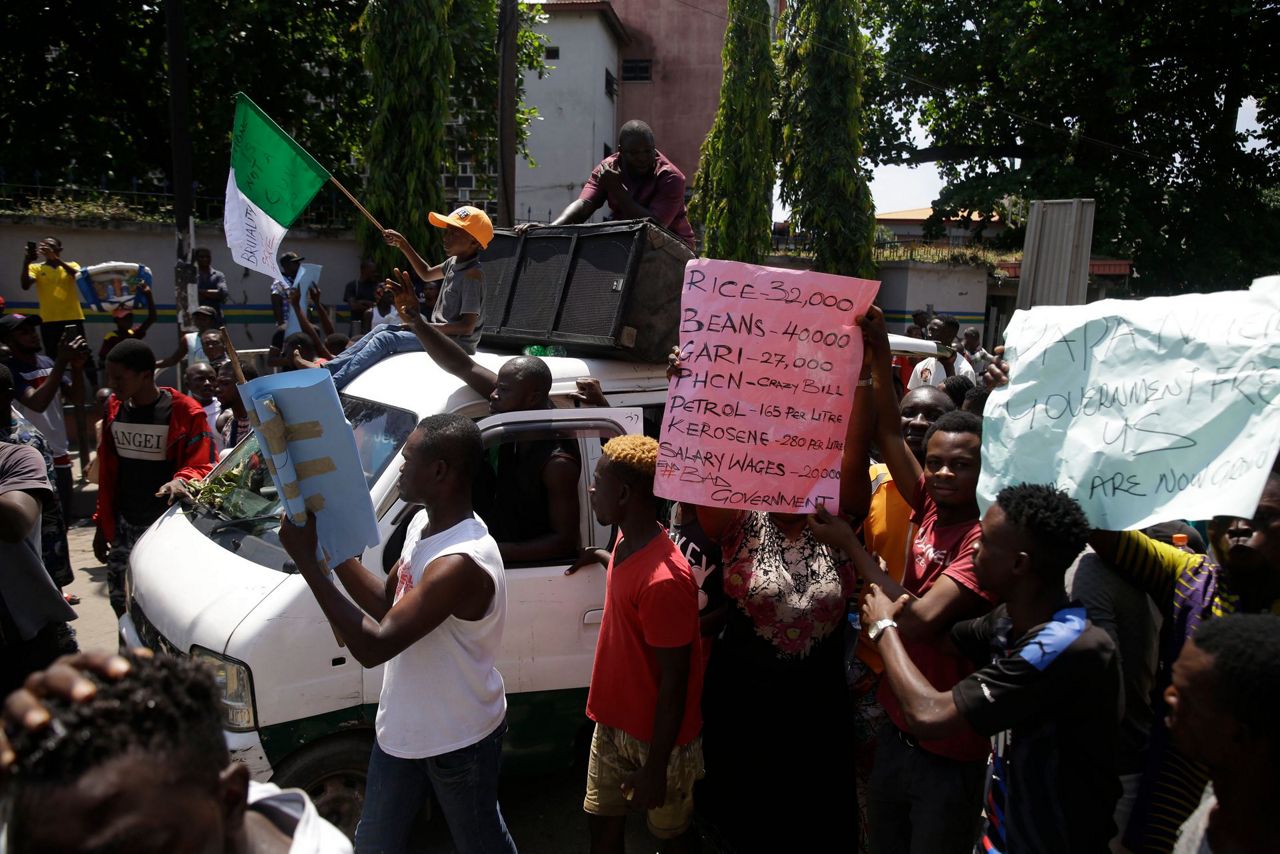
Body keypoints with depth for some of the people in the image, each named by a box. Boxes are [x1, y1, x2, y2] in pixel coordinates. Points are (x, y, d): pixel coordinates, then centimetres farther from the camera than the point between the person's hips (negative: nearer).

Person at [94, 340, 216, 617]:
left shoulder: (185, 413, -11)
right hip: (123, 525, 6)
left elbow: (205, 466, -12)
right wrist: (102, 524, 17)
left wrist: (182, 480, -34)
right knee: (121, 600, 9)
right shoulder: (114, 408, 9)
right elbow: (107, 474, 16)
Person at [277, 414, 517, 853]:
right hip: (402, 725, 9)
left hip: (458, 740, -8)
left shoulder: (461, 563, -35)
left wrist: (307, 560, -33)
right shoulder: (423, 524, -4)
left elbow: (374, 646, -37)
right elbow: (386, 603, 6)